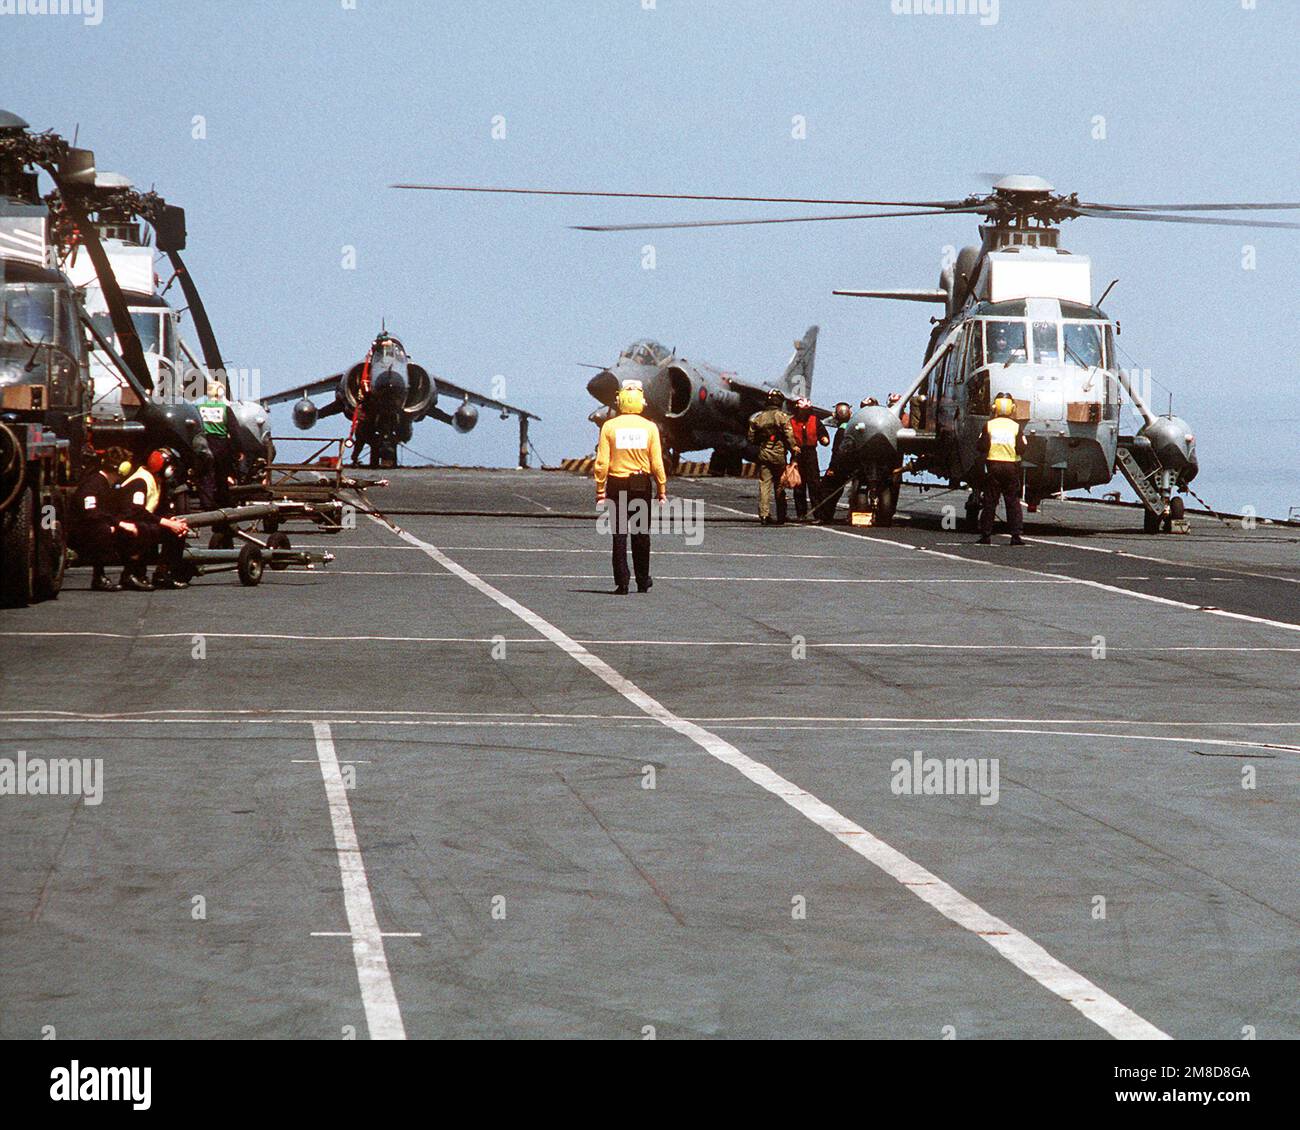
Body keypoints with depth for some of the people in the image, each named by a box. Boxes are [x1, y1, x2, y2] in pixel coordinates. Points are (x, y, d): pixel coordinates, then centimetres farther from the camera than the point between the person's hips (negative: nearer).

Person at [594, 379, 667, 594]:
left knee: (619, 536, 3)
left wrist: (600, 490, -3)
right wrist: (662, 489, 2)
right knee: (641, 535, 12)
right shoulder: (650, 427, -4)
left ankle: (621, 584, -1)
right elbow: (657, 463, -5)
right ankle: (643, 582, 20)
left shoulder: (609, 426, -6)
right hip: (642, 484, 1)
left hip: (617, 485, -1)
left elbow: (602, 463, -8)